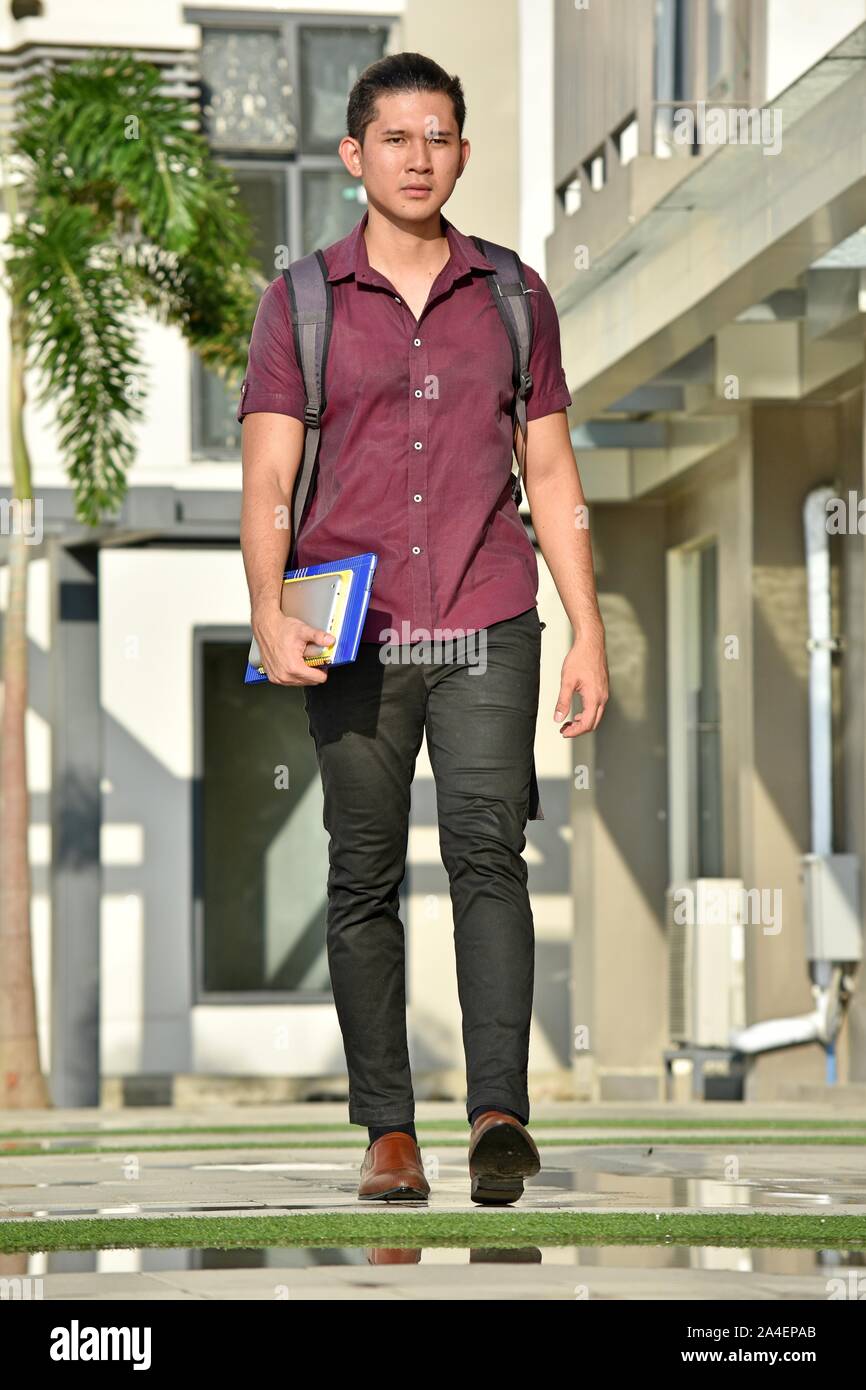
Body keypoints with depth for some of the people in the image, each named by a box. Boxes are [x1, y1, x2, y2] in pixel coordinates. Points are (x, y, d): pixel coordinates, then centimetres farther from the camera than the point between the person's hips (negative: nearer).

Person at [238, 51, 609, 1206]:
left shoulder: (513, 297, 11)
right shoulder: (300, 302, 6)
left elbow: (552, 476, 13)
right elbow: (267, 479, 1)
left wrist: (590, 635, 7)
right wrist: (269, 611, -16)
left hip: (488, 629, 0)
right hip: (356, 636, 0)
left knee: (487, 850, -16)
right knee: (365, 878, 3)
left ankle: (499, 1114, -24)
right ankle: (388, 1132, 11)